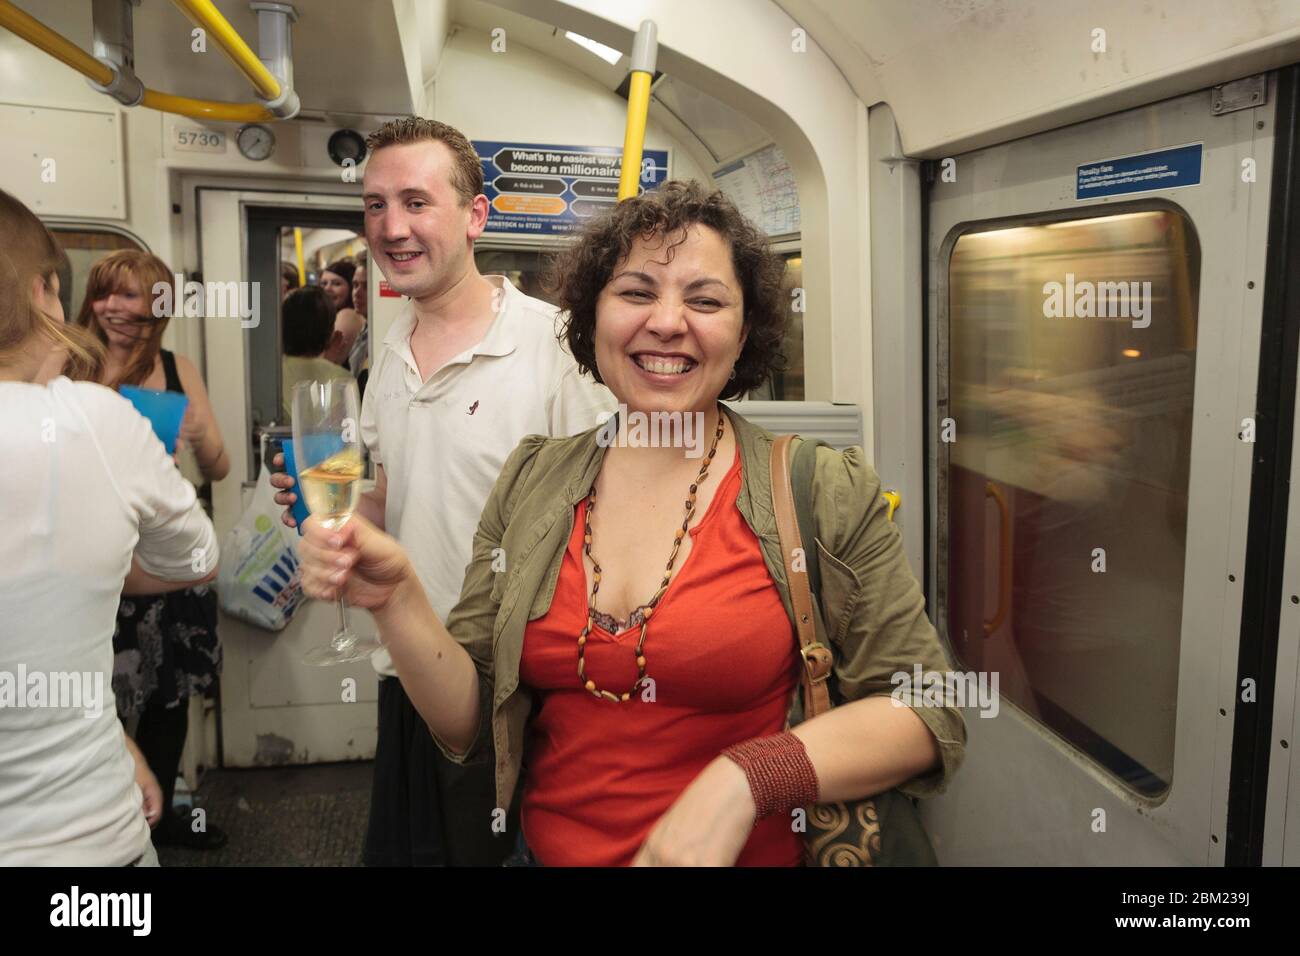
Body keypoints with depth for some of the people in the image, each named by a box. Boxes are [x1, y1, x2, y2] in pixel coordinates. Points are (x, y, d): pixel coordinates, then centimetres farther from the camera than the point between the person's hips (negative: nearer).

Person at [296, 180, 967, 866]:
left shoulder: (830, 495, -13)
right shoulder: (531, 482, -5)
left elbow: (928, 712, -11)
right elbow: (473, 727, -4)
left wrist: (745, 779, -24)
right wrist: (397, 601, -21)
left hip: (753, 851, -2)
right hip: (546, 848, 3)